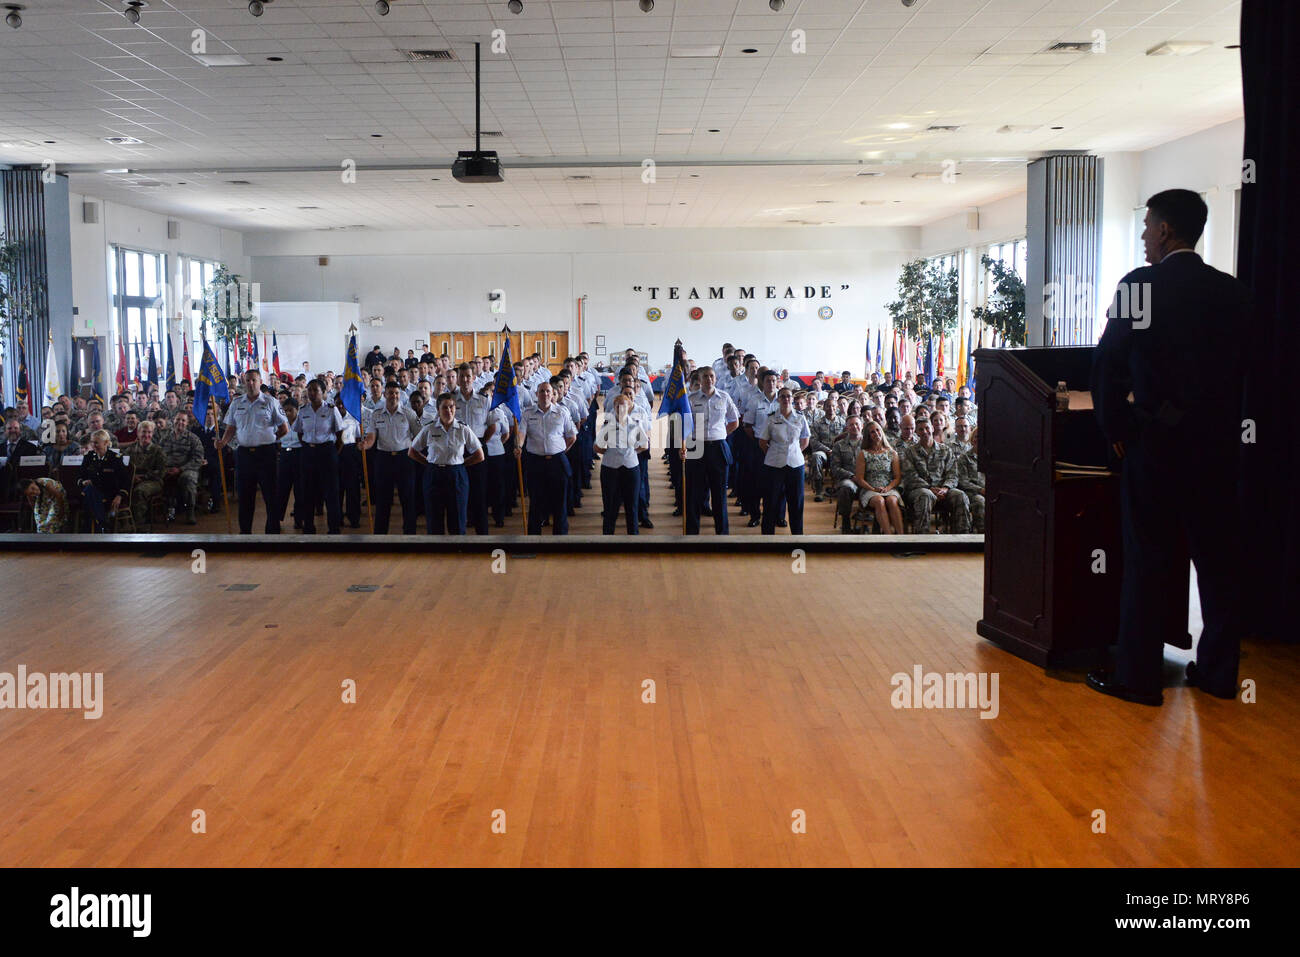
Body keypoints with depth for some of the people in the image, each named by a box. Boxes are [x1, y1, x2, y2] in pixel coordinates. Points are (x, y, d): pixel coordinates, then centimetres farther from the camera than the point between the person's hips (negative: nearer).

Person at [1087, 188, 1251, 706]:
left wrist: (1115, 429, 0)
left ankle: (1137, 676, 8)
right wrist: (1224, 424, 15)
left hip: (1156, 443, -5)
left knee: (1148, 560, 2)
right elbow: (1245, 366, 7)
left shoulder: (1139, 285, -10)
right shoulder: (1233, 292, 5)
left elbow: (1109, 363, -11)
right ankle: (1218, 672, 22)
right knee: (1218, 558, 12)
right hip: (1218, 444, 5)